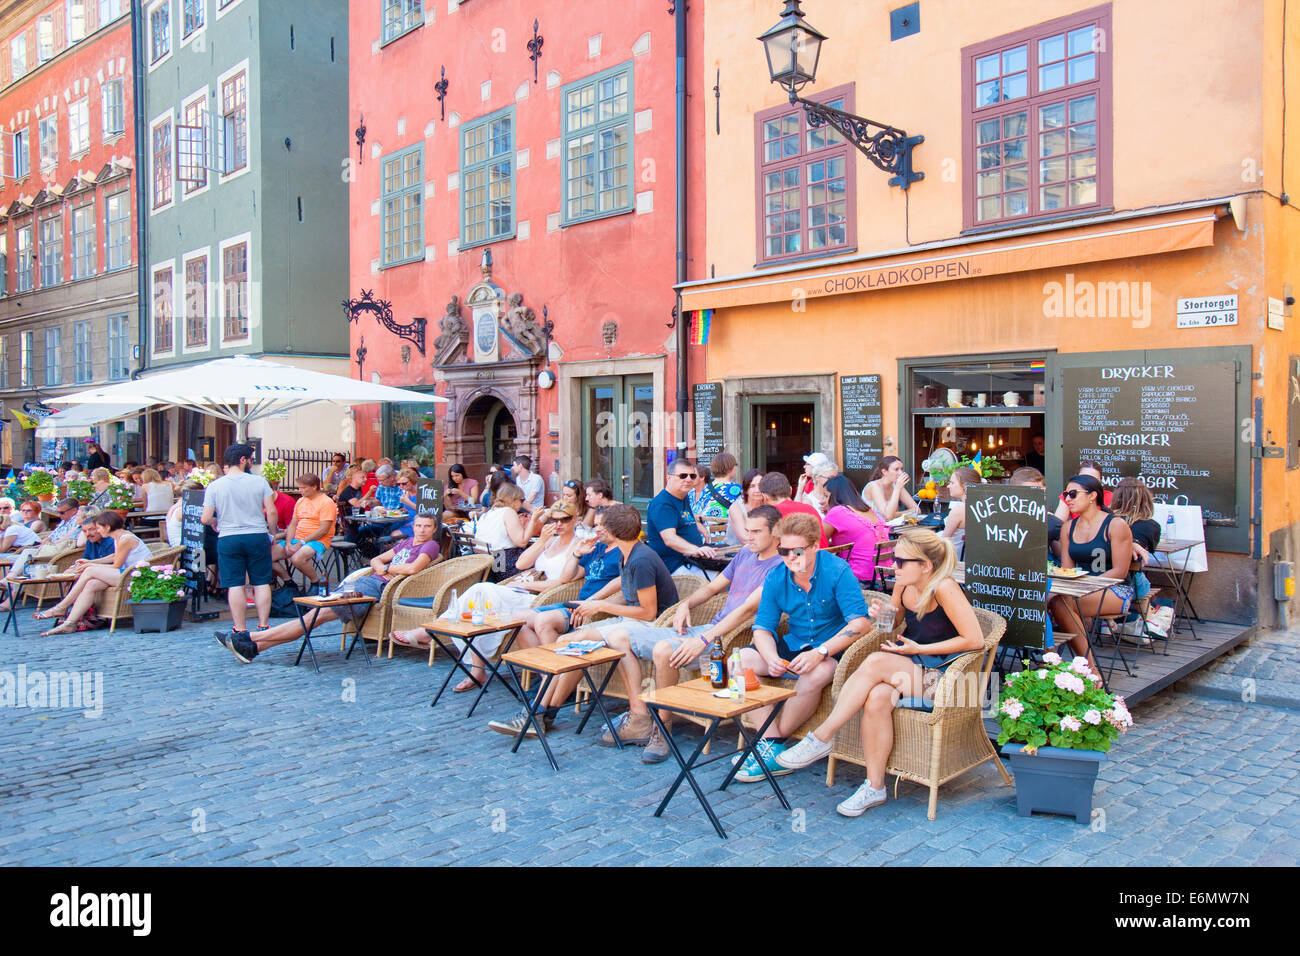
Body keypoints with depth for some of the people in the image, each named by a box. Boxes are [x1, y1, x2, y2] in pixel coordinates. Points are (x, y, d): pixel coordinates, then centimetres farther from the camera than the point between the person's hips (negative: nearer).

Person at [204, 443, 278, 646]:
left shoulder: (214, 486, -1)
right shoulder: (259, 481, -4)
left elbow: (206, 519, -3)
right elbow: (271, 512, -5)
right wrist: (272, 533, 11)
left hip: (228, 538, 0)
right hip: (257, 536, 0)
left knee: (235, 585, 4)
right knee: (261, 583, 7)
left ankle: (240, 630, 7)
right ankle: (263, 627, 9)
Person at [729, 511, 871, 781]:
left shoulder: (837, 571, -17)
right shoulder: (776, 578, -3)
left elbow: (860, 622, -22)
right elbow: (762, 627, -1)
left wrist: (820, 652, -32)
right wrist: (771, 658, -23)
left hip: (832, 649, -5)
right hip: (793, 645, 5)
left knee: (815, 674, -37)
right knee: (740, 660, -15)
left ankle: (775, 741, -14)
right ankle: (771, 742, -18)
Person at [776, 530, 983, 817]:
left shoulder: (944, 588, -16)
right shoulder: (903, 585, 5)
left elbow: (975, 640, -19)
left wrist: (920, 649, -16)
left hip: (941, 678, -6)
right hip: (908, 670, 6)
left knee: (877, 662, -31)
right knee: (877, 697, -30)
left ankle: (821, 737, -23)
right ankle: (874, 787, -20)